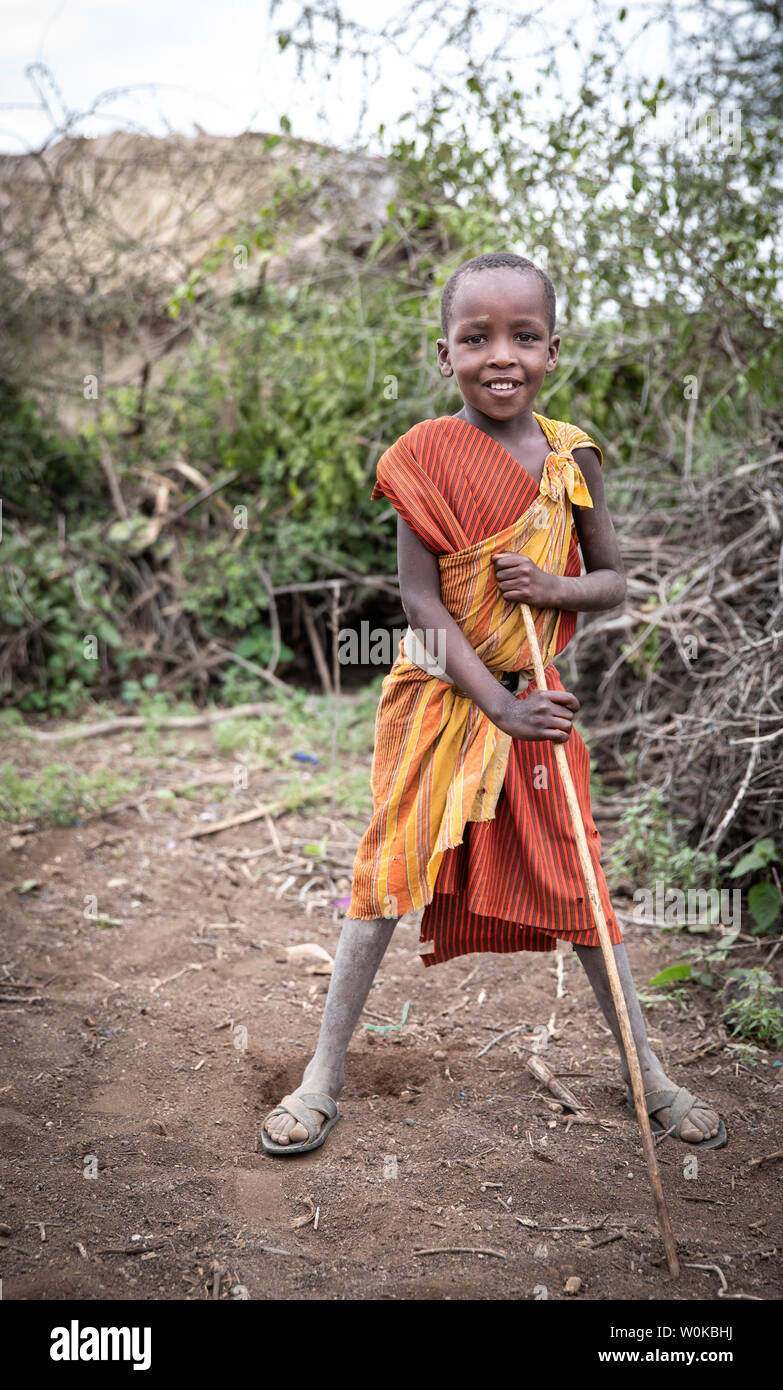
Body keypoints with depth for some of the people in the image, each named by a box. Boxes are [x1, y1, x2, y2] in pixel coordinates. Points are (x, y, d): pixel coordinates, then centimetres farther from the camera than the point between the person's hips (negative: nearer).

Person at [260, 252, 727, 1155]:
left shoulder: (570, 456, -2)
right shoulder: (426, 454, -11)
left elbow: (615, 581, 6)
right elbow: (420, 602, -13)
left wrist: (558, 588, -16)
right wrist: (499, 704, -19)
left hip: (539, 703, 3)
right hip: (439, 700, -2)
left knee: (578, 885, 9)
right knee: (387, 878, 2)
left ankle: (644, 1070, 26)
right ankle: (324, 1074, 17)